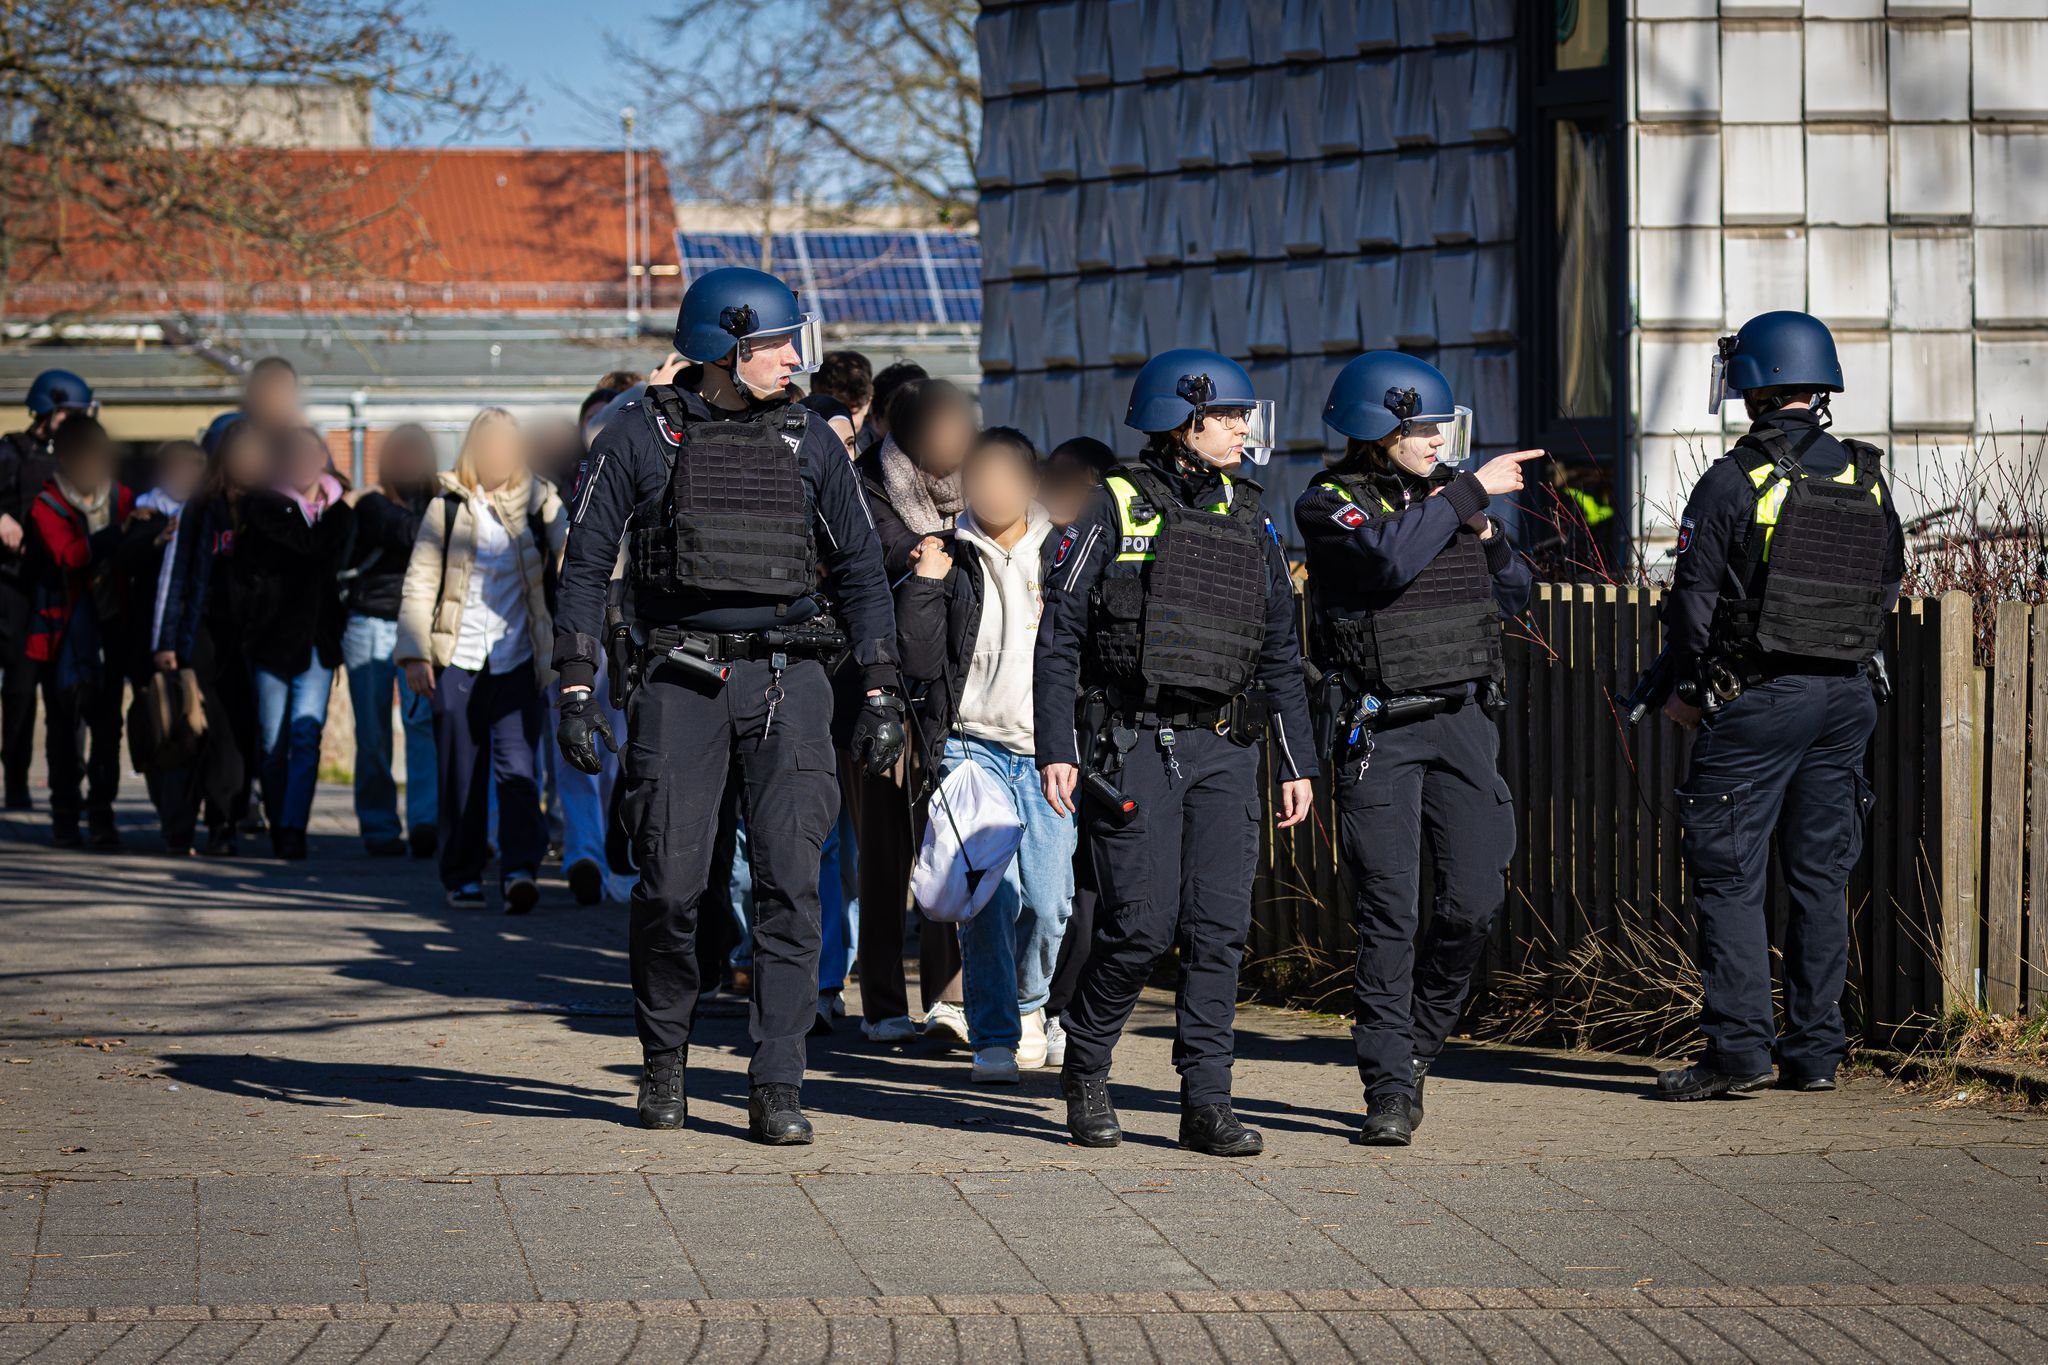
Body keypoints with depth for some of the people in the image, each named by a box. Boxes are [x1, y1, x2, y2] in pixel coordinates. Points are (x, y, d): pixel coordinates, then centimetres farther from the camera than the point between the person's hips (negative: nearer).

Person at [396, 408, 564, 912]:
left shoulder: (540, 503, 6)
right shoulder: (447, 508, 6)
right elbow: (419, 584, 6)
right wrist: (414, 654, -3)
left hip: (519, 658, -1)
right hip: (459, 658, 1)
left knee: (518, 765, -13)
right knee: (460, 772, 4)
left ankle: (520, 869, -22)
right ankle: (463, 876, 13)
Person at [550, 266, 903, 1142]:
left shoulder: (808, 442, 9)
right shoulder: (642, 436, 1)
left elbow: (858, 569, 14)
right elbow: (587, 562, 3)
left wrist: (881, 693, 8)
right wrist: (576, 690, -4)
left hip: (788, 681, 2)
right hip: (680, 677, -2)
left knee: (790, 881, -7)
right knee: (670, 883, -2)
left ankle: (776, 1089, -5)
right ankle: (663, 1062, 20)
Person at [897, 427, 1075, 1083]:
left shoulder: (1063, 555, 9)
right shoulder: (949, 559, 4)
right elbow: (919, 663, -3)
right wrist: (925, 584, -11)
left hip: (1048, 751, 2)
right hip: (972, 742, -2)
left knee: (1049, 902, -4)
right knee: (989, 894, -14)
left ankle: (1027, 1000, 26)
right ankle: (992, 1036, -4)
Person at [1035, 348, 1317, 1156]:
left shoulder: (1249, 524, 14)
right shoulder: (1113, 510, -2)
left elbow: (1281, 654, 18)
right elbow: (1060, 633, -3)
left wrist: (1296, 763, 12)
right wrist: (1056, 750, -10)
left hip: (1223, 752, 5)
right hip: (1134, 746, -5)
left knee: (1219, 929, -2)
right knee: (1141, 924, -9)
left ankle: (1207, 1105, 1)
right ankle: (1085, 1072, 13)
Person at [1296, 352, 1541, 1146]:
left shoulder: (1448, 491, 11)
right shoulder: (1328, 505, -5)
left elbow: (1511, 598, 20)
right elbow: (1391, 559, -26)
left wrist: (1490, 540, 1)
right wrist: (1470, 492, -19)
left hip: (1461, 718, 5)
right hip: (1377, 729, -5)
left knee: (1475, 899, -1)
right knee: (1388, 912, -6)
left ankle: (1416, 1044, 20)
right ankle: (1389, 1088, -1)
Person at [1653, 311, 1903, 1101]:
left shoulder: (1734, 481, -11)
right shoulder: (1867, 480, 6)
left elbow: (1694, 598, -9)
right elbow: (1887, 586, 14)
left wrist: (1692, 690, 3)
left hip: (1757, 700, -6)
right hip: (1848, 696, 6)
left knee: (1729, 875, -2)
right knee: (1820, 874, 10)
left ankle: (1738, 1045, -8)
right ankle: (1814, 1050, 11)